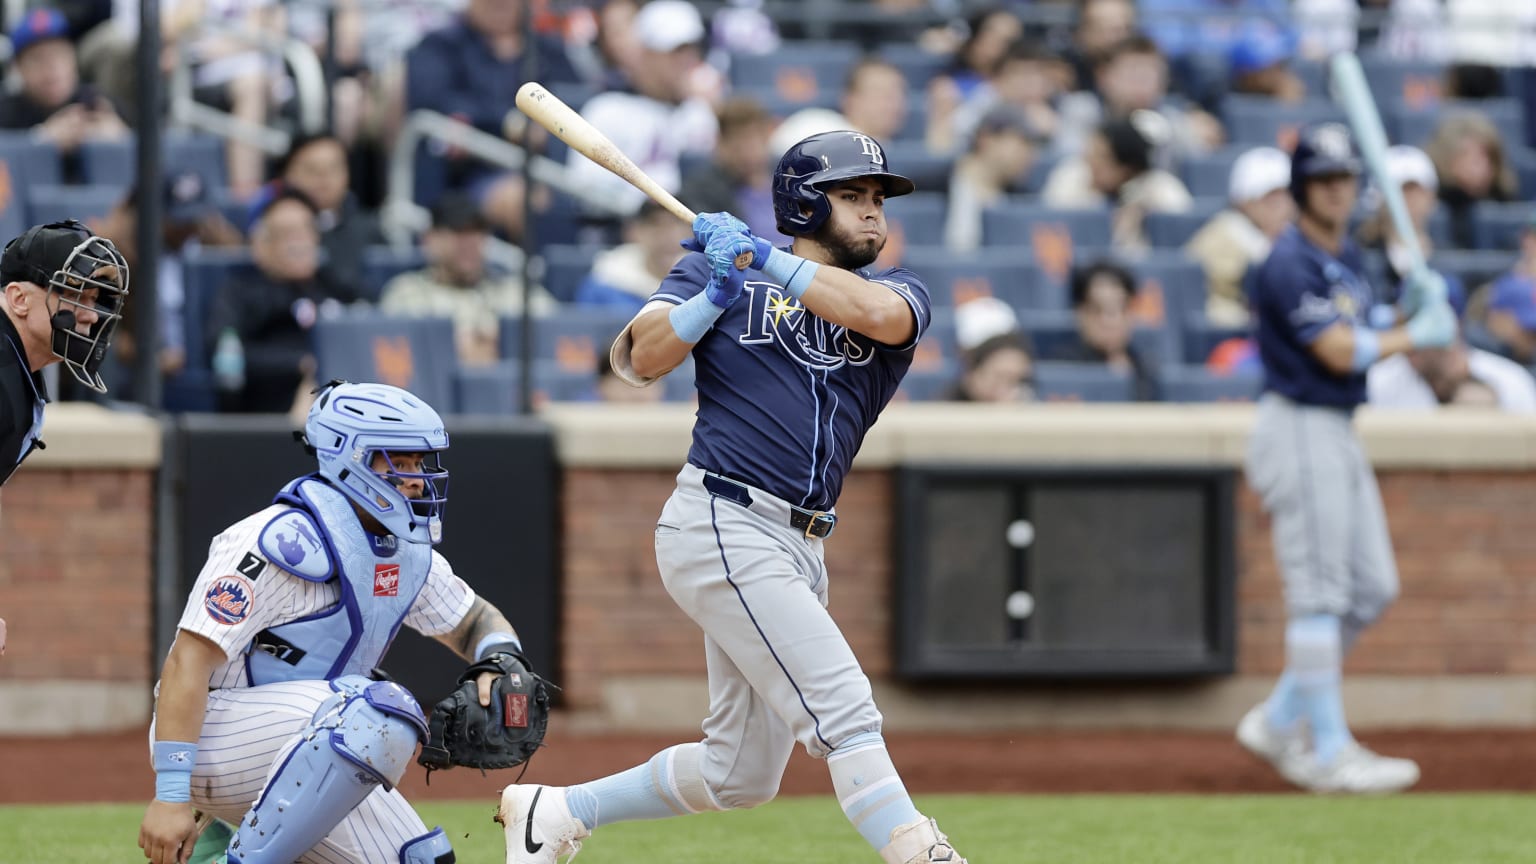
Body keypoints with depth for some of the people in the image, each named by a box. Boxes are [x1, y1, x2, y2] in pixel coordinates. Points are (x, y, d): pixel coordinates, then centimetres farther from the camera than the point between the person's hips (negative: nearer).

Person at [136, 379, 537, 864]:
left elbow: (475, 622, 25)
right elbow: (190, 659, -24)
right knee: (381, 712, -31)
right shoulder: (288, 541, -20)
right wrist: (170, 794, -30)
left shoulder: (408, 553, 8)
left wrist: (502, 662, -2)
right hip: (216, 736, -10)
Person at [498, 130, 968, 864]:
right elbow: (642, 360, -7)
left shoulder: (897, 290, 11)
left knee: (740, 775, 12)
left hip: (799, 548, 6)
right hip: (723, 527, -6)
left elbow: (881, 312, -14)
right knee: (844, 714, -18)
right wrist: (719, 290, -18)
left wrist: (762, 260, -14)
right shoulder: (715, 265, 5)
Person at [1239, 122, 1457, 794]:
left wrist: (1414, 308, 0)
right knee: (1319, 595, -8)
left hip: (1338, 435, 10)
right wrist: (1415, 336, -8)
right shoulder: (1290, 264, -15)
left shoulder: (1347, 258, 15)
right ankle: (1327, 752, -4)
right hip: (1300, 429, -10)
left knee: (1373, 588, 11)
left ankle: (1281, 720, 19)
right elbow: (1339, 352, -19)